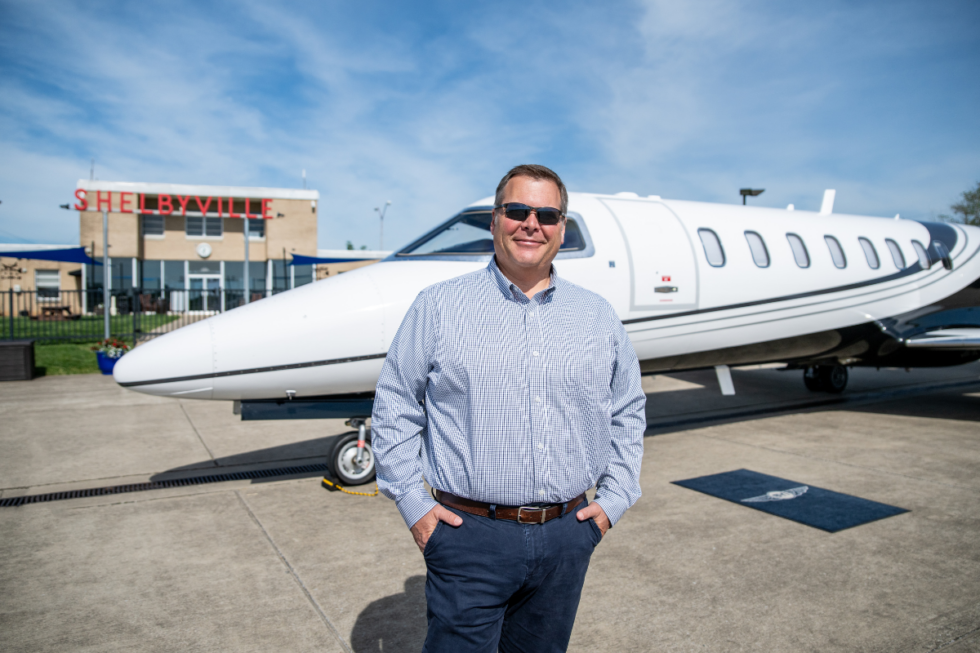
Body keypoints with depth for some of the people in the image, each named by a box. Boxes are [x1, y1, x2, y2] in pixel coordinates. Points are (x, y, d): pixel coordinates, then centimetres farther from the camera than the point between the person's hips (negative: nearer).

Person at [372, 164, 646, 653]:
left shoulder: (599, 317, 7)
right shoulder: (439, 306, -2)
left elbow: (628, 411, 15)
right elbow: (394, 408, 0)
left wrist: (613, 499, 7)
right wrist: (412, 503, -5)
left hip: (566, 539, 4)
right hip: (470, 537, -3)